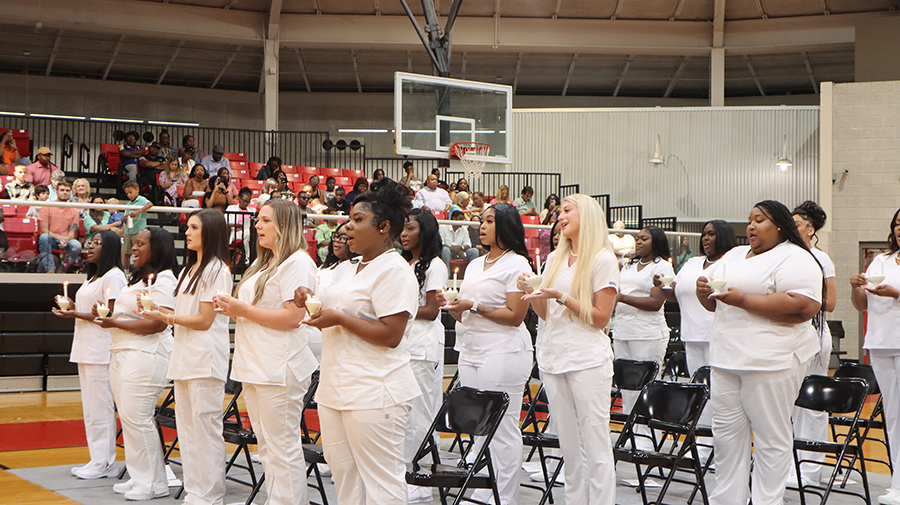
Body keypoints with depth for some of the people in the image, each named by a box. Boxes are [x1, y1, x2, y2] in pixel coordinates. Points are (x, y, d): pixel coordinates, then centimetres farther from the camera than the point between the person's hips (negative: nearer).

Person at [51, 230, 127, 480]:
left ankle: (104, 463, -2)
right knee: (90, 408, 11)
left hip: (101, 350, -10)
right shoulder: (93, 277, 21)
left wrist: (76, 314, -17)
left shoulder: (113, 276, -9)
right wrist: (72, 309, 5)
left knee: (100, 407, -7)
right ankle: (97, 460, 16)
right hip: (86, 348, 10)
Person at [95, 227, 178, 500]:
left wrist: (115, 323, -17)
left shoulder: (163, 280, -11)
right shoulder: (137, 278, 22)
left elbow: (158, 323, -20)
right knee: (129, 417, 10)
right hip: (122, 354, 10)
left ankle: (153, 483, -2)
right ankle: (139, 477, 17)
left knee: (138, 419, -10)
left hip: (146, 356, -10)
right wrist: (107, 316, 10)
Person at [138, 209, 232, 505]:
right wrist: (158, 310, 6)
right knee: (186, 428, 10)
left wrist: (166, 317, -10)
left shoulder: (216, 269, -8)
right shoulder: (189, 270, 20)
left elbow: (204, 319, -13)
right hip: (184, 357, 9)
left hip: (206, 360, -9)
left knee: (205, 428, -6)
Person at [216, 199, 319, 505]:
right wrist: (232, 307, 8)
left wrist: (243, 309, -14)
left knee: (283, 448, -6)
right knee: (266, 446, 12)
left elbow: (292, 317, -18)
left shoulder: (297, 262, -9)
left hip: (279, 370, -10)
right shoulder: (262, 263, 21)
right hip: (254, 366, 10)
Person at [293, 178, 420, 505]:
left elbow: (391, 334, -20)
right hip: (336, 389, 10)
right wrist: (313, 302, 9)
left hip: (373, 394, -10)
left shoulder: (394, 270, -12)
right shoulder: (355, 269, 18)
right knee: (343, 475, 13)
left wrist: (339, 318, -19)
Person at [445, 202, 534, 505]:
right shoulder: (475, 265, 19)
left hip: (503, 352, -8)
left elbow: (515, 316, -13)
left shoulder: (517, 264, -6)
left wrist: (474, 307, -16)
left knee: (503, 429, -4)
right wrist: (454, 307, 0)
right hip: (471, 352, 8)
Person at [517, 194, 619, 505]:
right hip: (552, 356, 6)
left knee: (595, 444, -5)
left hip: (587, 359, -6)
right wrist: (530, 293, 2)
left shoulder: (603, 260, -4)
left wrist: (561, 296, -14)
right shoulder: (554, 259, 16)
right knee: (569, 447, 10)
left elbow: (601, 318, -8)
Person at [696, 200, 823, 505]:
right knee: (726, 431, 8)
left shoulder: (795, 259, -5)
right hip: (727, 359, 8)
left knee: (770, 436, -1)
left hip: (771, 361, -7)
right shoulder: (734, 255, 20)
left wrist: (744, 301, -20)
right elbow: (714, 304, 25)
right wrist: (704, 292, 0)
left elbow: (801, 306, -19)